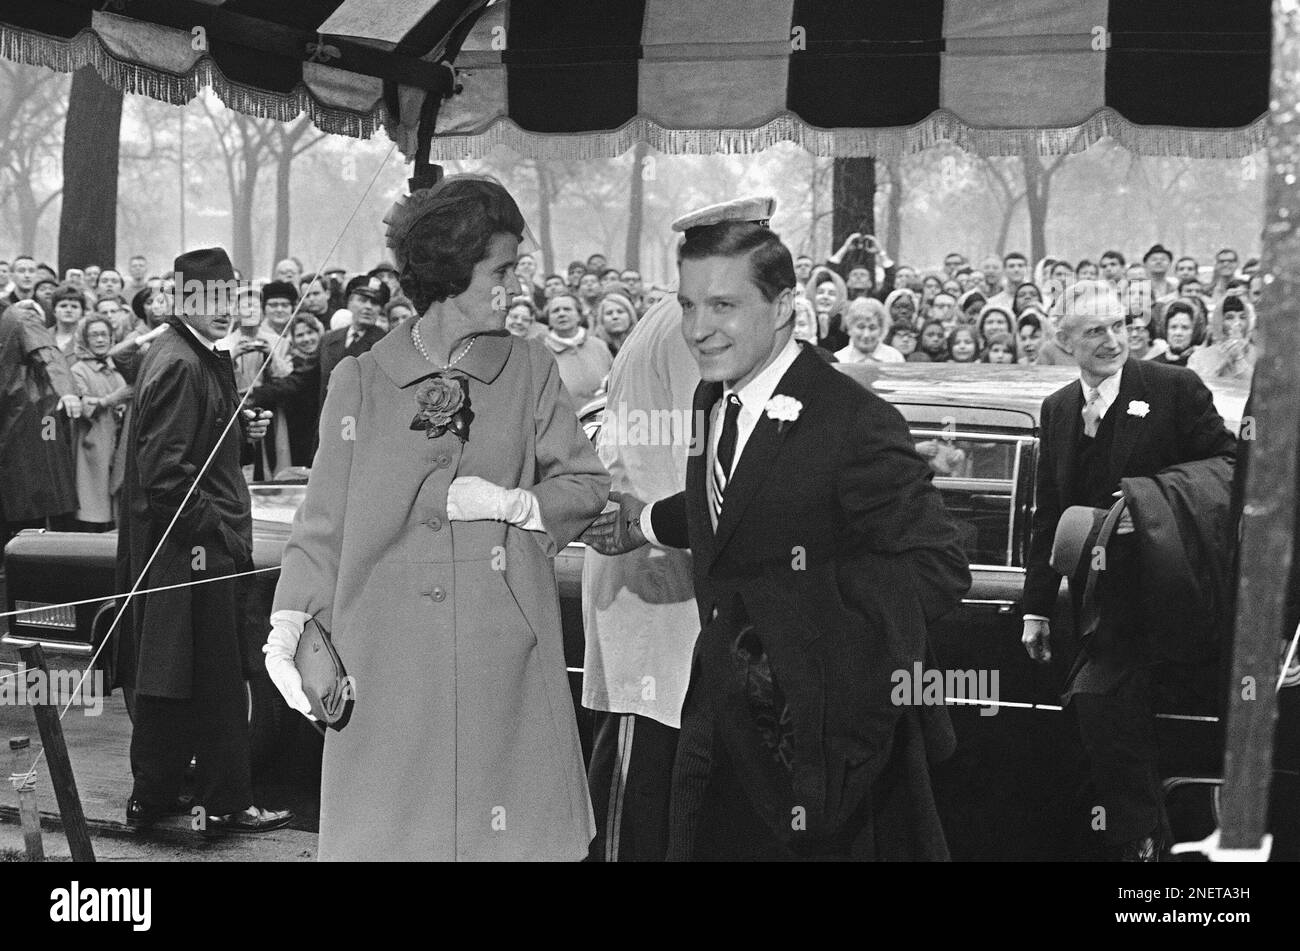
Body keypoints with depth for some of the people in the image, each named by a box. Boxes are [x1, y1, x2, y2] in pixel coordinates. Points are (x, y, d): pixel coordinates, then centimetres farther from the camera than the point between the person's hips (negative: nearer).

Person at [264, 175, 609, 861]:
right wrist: (287, 627, -10)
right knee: (387, 828, 0)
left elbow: (587, 486, 9)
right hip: (387, 665, -1)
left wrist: (509, 503, -9)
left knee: (501, 829, 1)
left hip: (504, 667, 1)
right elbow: (323, 523, 4)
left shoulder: (529, 370, 7)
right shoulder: (359, 381, 4)